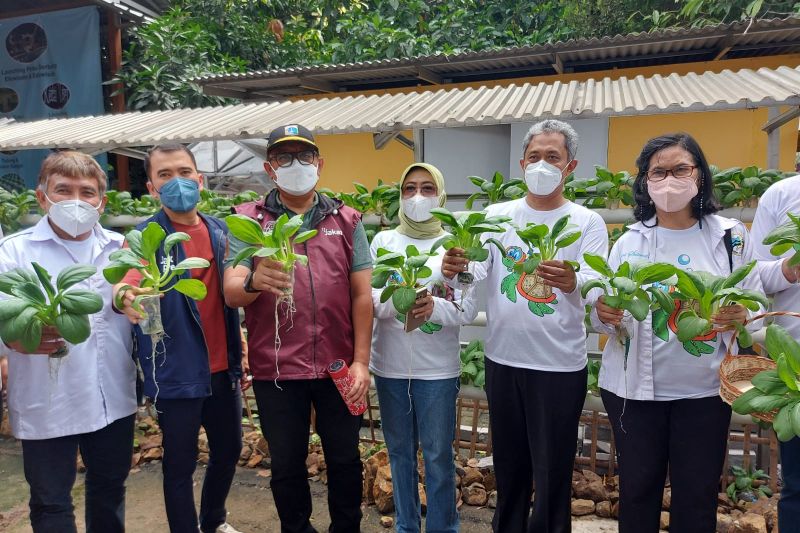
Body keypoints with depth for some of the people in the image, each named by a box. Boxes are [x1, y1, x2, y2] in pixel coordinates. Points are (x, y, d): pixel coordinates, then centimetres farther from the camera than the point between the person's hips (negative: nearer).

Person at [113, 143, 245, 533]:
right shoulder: (145, 236, -10)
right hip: (177, 373, -5)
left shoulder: (219, 230, 4)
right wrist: (125, 296, -51)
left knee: (229, 450, 20)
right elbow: (130, 281, -28)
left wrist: (238, 351, 8)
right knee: (180, 464, 9)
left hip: (223, 368, 5)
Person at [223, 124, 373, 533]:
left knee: (344, 459, 15)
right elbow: (231, 293, -11)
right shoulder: (248, 221, 0)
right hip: (276, 369, -1)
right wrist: (253, 281, -35)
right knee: (286, 465, 15)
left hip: (338, 365, 1)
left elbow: (362, 294, 2)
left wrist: (361, 361, -5)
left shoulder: (346, 220, 4)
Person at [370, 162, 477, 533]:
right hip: (389, 364, 2)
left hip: (437, 367, -2)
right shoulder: (383, 241, 5)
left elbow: (470, 308, -6)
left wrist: (435, 307, -25)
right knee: (399, 451, 15)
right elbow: (367, 297, -3)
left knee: (438, 456, 7)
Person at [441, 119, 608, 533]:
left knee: (552, 472, 9)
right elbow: (476, 273, -9)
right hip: (502, 359, 3)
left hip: (560, 365, -2)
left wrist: (572, 282, -41)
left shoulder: (587, 222, -4)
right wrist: (455, 269, -32)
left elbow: (594, 287, -18)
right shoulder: (497, 215, 3)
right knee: (508, 466, 19)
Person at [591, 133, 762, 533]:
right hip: (635, 387, 0)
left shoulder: (732, 236, 1)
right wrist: (604, 314, -17)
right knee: (637, 489, 11)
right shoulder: (629, 242, 2)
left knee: (697, 497, 10)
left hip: (705, 390, 0)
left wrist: (741, 315, -17)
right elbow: (603, 318, 5)